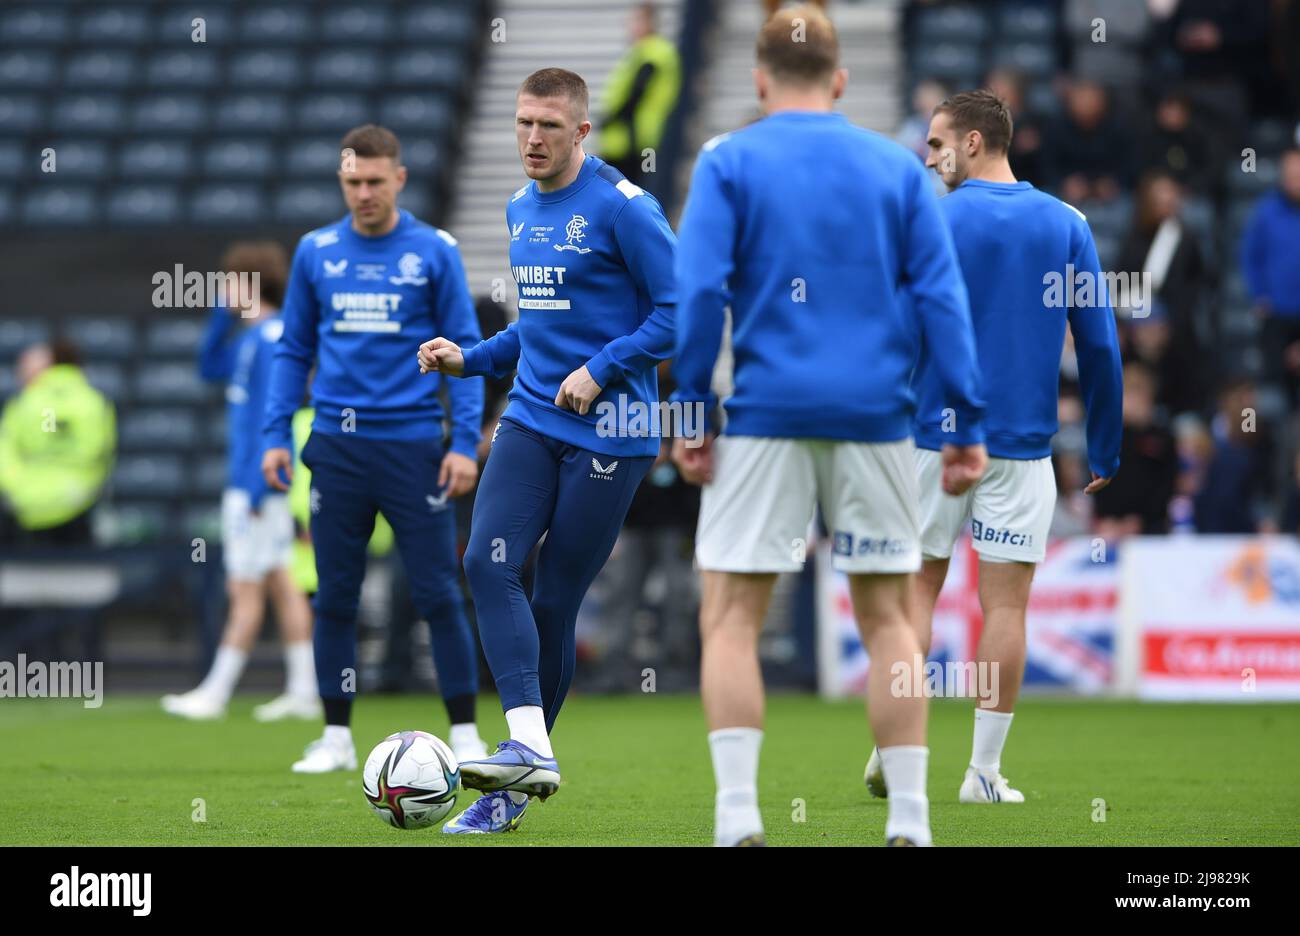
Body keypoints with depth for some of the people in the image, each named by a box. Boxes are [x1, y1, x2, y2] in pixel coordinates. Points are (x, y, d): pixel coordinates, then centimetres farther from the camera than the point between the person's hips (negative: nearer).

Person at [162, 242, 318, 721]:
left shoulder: (270, 340, -16)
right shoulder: (250, 338, 13)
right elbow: (211, 368, 28)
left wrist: (256, 487, -22)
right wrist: (222, 314, 15)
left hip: (256, 482, -10)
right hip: (247, 484, 10)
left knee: (246, 590, -5)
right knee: (281, 584, 8)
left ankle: (215, 694, -3)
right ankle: (302, 690, 9)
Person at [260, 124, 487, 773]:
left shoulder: (435, 252, 1)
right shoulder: (316, 252, 8)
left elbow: (464, 350, 1)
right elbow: (293, 350, 13)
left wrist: (465, 442, -8)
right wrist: (276, 436, 4)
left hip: (413, 447, -2)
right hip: (337, 446, 2)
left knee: (438, 594, -3)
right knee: (335, 599, 4)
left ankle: (465, 735, 3)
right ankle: (336, 738, 12)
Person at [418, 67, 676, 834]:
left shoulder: (622, 208, -11)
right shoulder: (522, 210, 14)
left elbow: (678, 310, -12)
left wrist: (600, 370, -19)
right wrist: (470, 360, 13)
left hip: (609, 432, -6)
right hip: (533, 419, 7)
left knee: (554, 603, -3)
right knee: (488, 562, -16)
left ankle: (518, 786, 6)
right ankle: (530, 751, -20)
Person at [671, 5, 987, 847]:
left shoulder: (729, 162, 2)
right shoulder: (897, 167, 9)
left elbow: (699, 290, -7)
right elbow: (942, 297, 3)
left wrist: (689, 412, -4)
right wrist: (969, 425, 3)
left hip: (767, 415, -2)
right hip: (875, 419, 2)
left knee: (730, 618, 2)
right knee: (887, 618, 10)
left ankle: (738, 821, -10)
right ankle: (909, 822, 5)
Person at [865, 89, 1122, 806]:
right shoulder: (1067, 226, 4)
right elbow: (1099, 346, 5)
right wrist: (1104, 452, 11)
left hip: (935, 432, -1)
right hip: (1023, 446, 1)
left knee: (917, 587, 10)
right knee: (1005, 604, 2)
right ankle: (984, 771, 1)